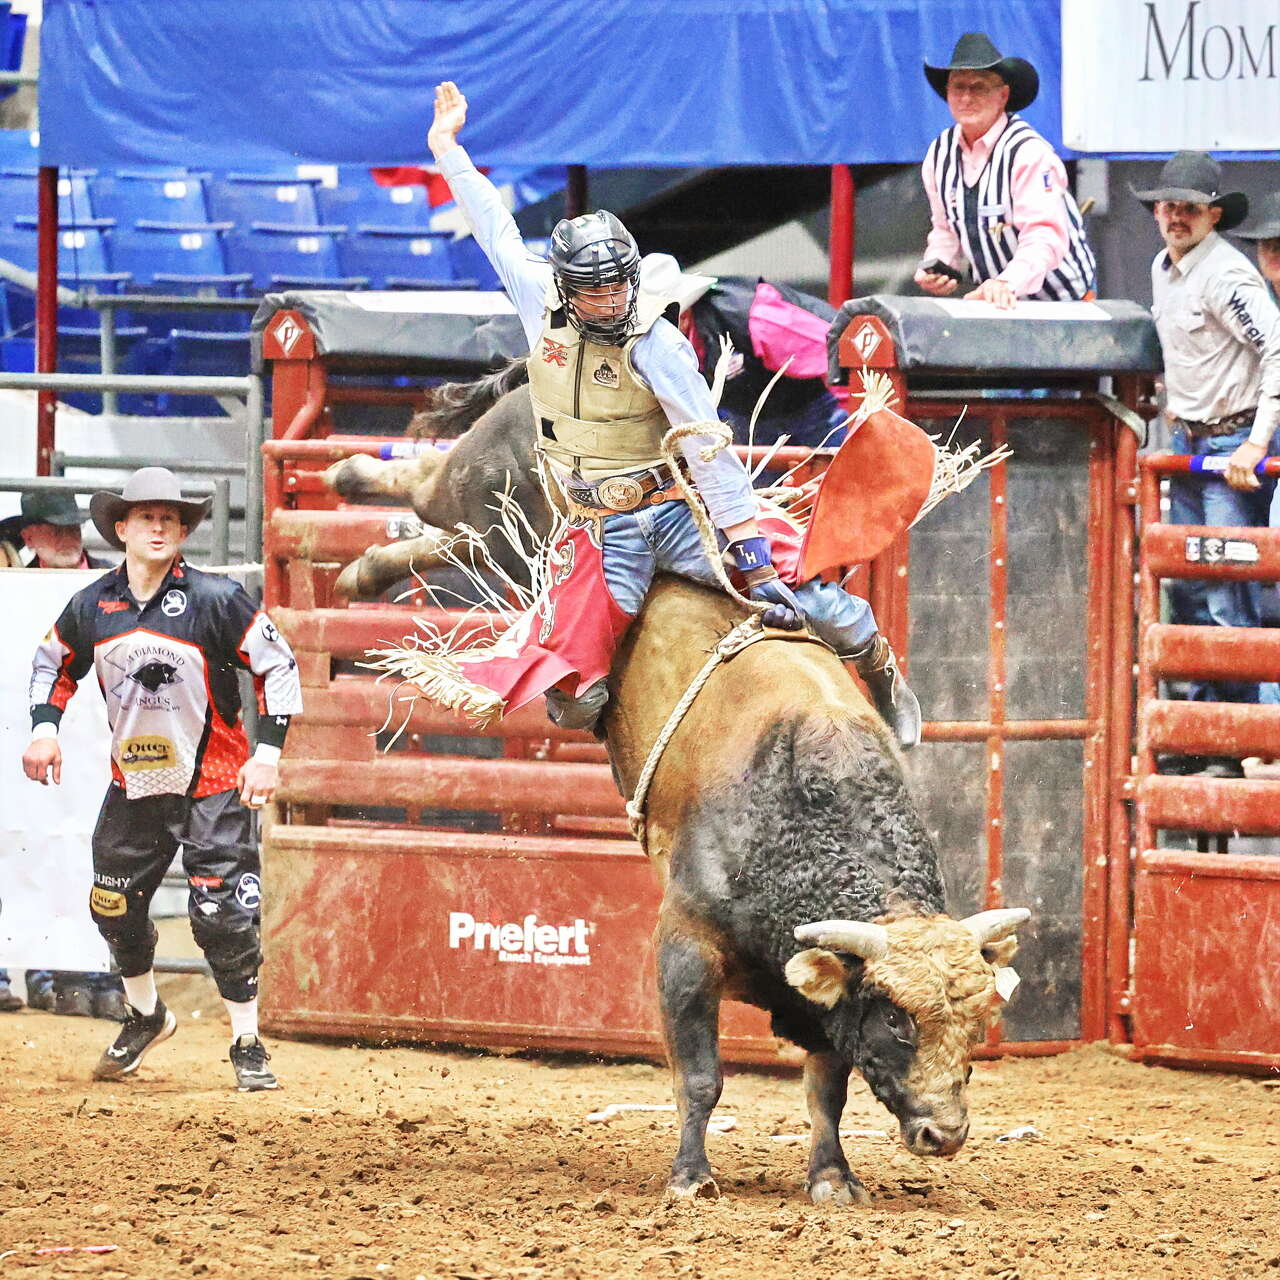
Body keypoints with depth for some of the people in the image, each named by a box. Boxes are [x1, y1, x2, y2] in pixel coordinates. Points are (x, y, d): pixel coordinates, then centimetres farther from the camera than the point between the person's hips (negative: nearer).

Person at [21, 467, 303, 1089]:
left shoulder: (216, 600, -14)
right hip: (133, 783, 5)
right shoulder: (91, 606, -1)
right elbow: (54, 661, 17)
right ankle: (146, 1016, 37)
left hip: (213, 786, -5)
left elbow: (278, 666, -9)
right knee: (114, 907, 11)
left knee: (223, 916, -10)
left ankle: (248, 1044, 5)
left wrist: (268, 752, -15)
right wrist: (44, 727, 3)